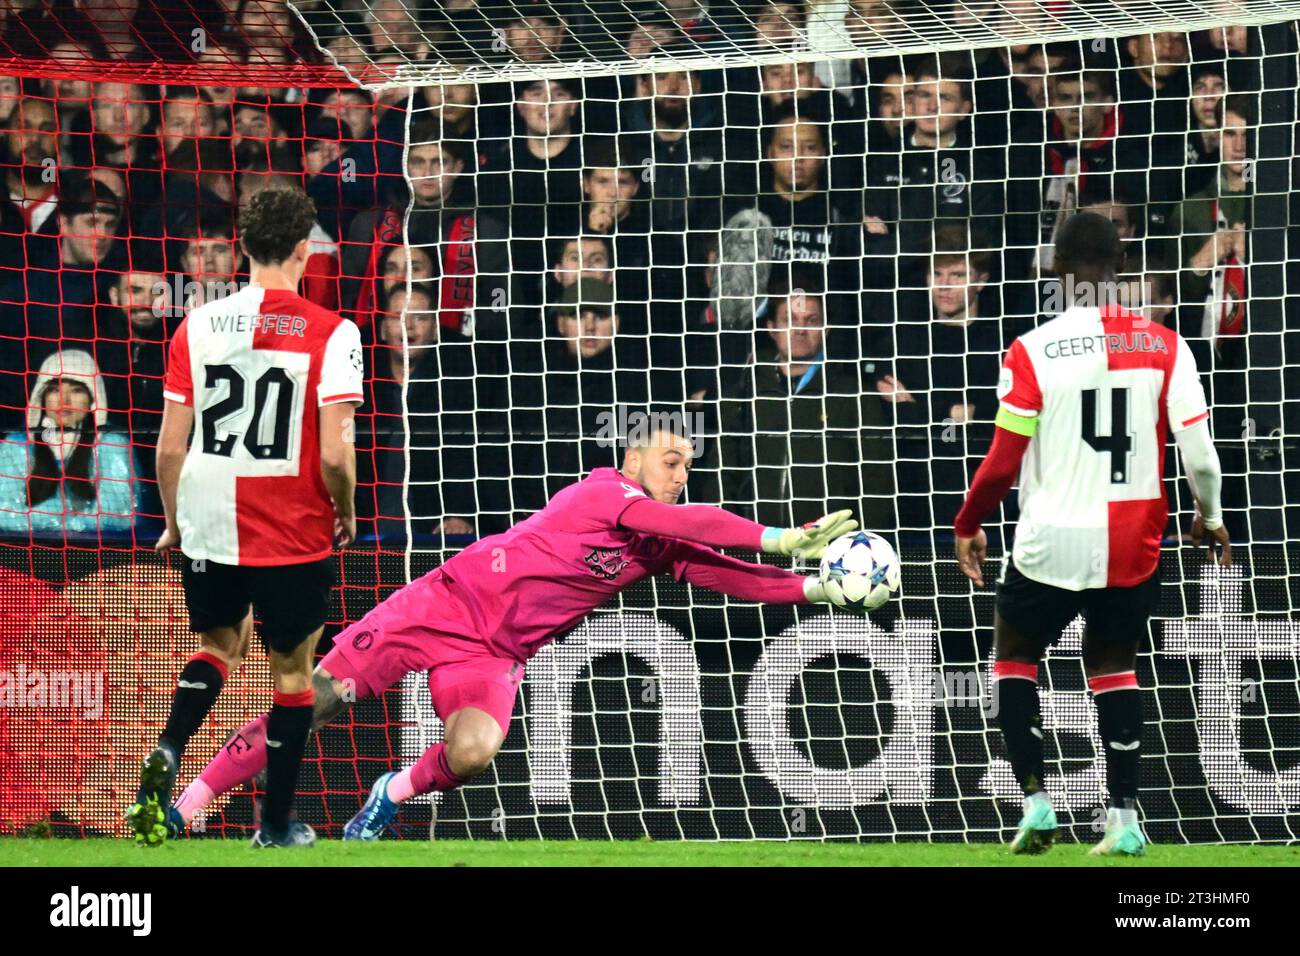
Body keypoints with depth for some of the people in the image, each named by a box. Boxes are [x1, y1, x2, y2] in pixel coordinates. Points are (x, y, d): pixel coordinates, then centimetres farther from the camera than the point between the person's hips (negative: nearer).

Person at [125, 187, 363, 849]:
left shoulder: (197, 327, -2)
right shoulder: (330, 334, -11)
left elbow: (170, 447, 0)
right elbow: (333, 454, -16)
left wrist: (173, 523, 16)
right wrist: (346, 514, 4)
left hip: (209, 528, 3)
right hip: (296, 533, -3)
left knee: (218, 645, 24)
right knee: (292, 669, 13)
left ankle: (168, 752, -3)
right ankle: (276, 825, 18)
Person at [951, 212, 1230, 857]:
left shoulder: (1033, 351, -10)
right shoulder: (1162, 345, -3)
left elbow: (1003, 462, -8)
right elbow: (1198, 449, -4)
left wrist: (968, 526, 9)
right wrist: (1209, 516, 15)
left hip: (1053, 541, -3)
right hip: (1134, 543, 3)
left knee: (1014, 655, 19)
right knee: (1113, 664, 20)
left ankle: (1034, 799, 8)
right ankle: (1124, 817, 11)